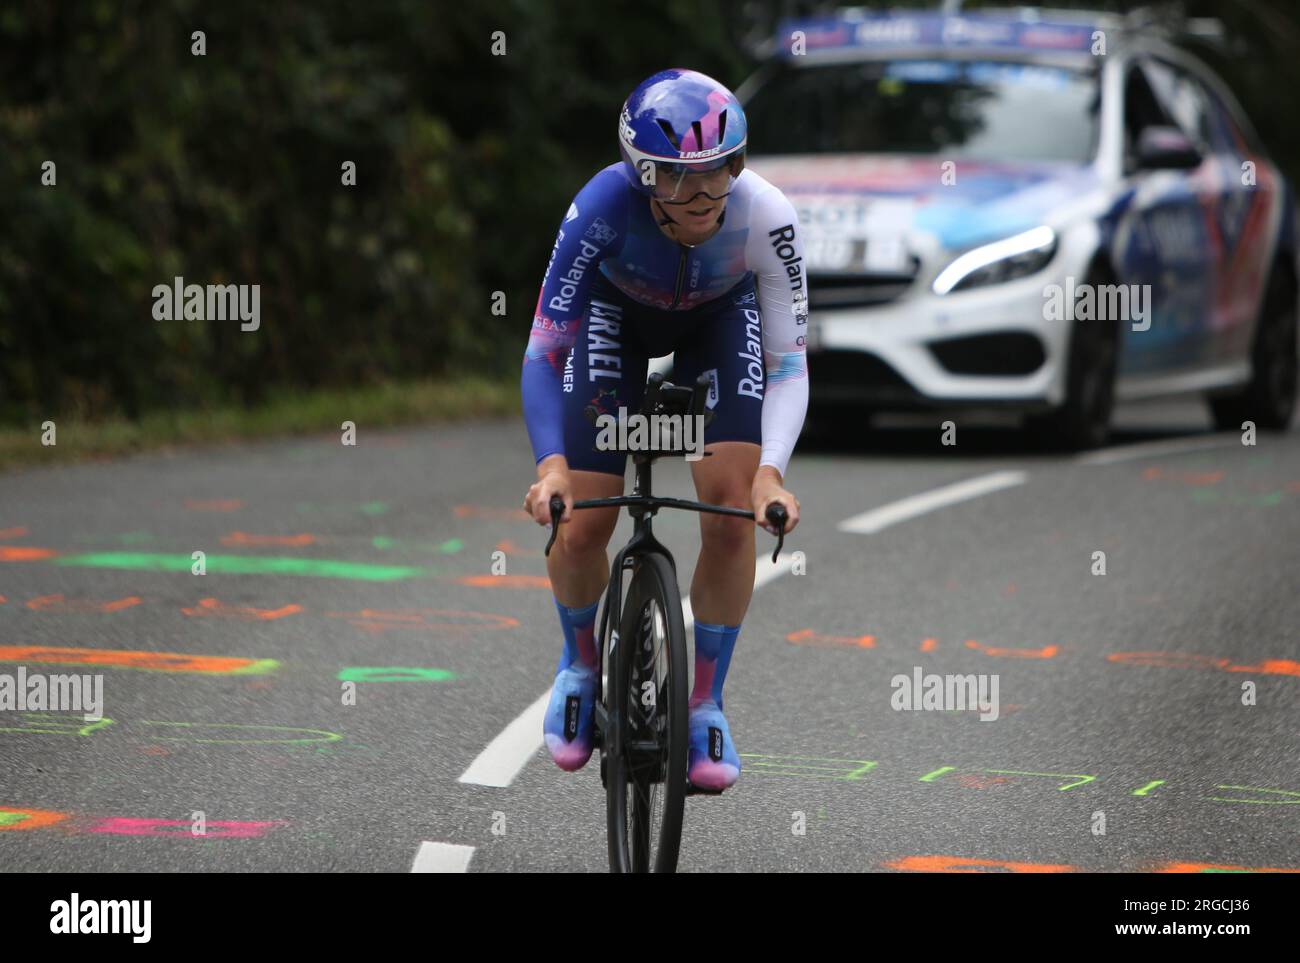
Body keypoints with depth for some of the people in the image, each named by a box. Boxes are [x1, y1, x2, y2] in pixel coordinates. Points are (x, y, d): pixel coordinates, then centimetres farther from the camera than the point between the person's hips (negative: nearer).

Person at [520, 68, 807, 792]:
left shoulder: (767, 217, -36)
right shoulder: (606, 204, -39)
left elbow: (788, 365, -28)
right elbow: (544, 352, -33)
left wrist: (771, 472, -44)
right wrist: (551, 463, -47)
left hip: (720, 318, 1)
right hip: (617, 312, 0)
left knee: (732, 504, -18)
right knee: (583, 524, -11)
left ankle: (706, 702, 1)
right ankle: (582, 665, 22)